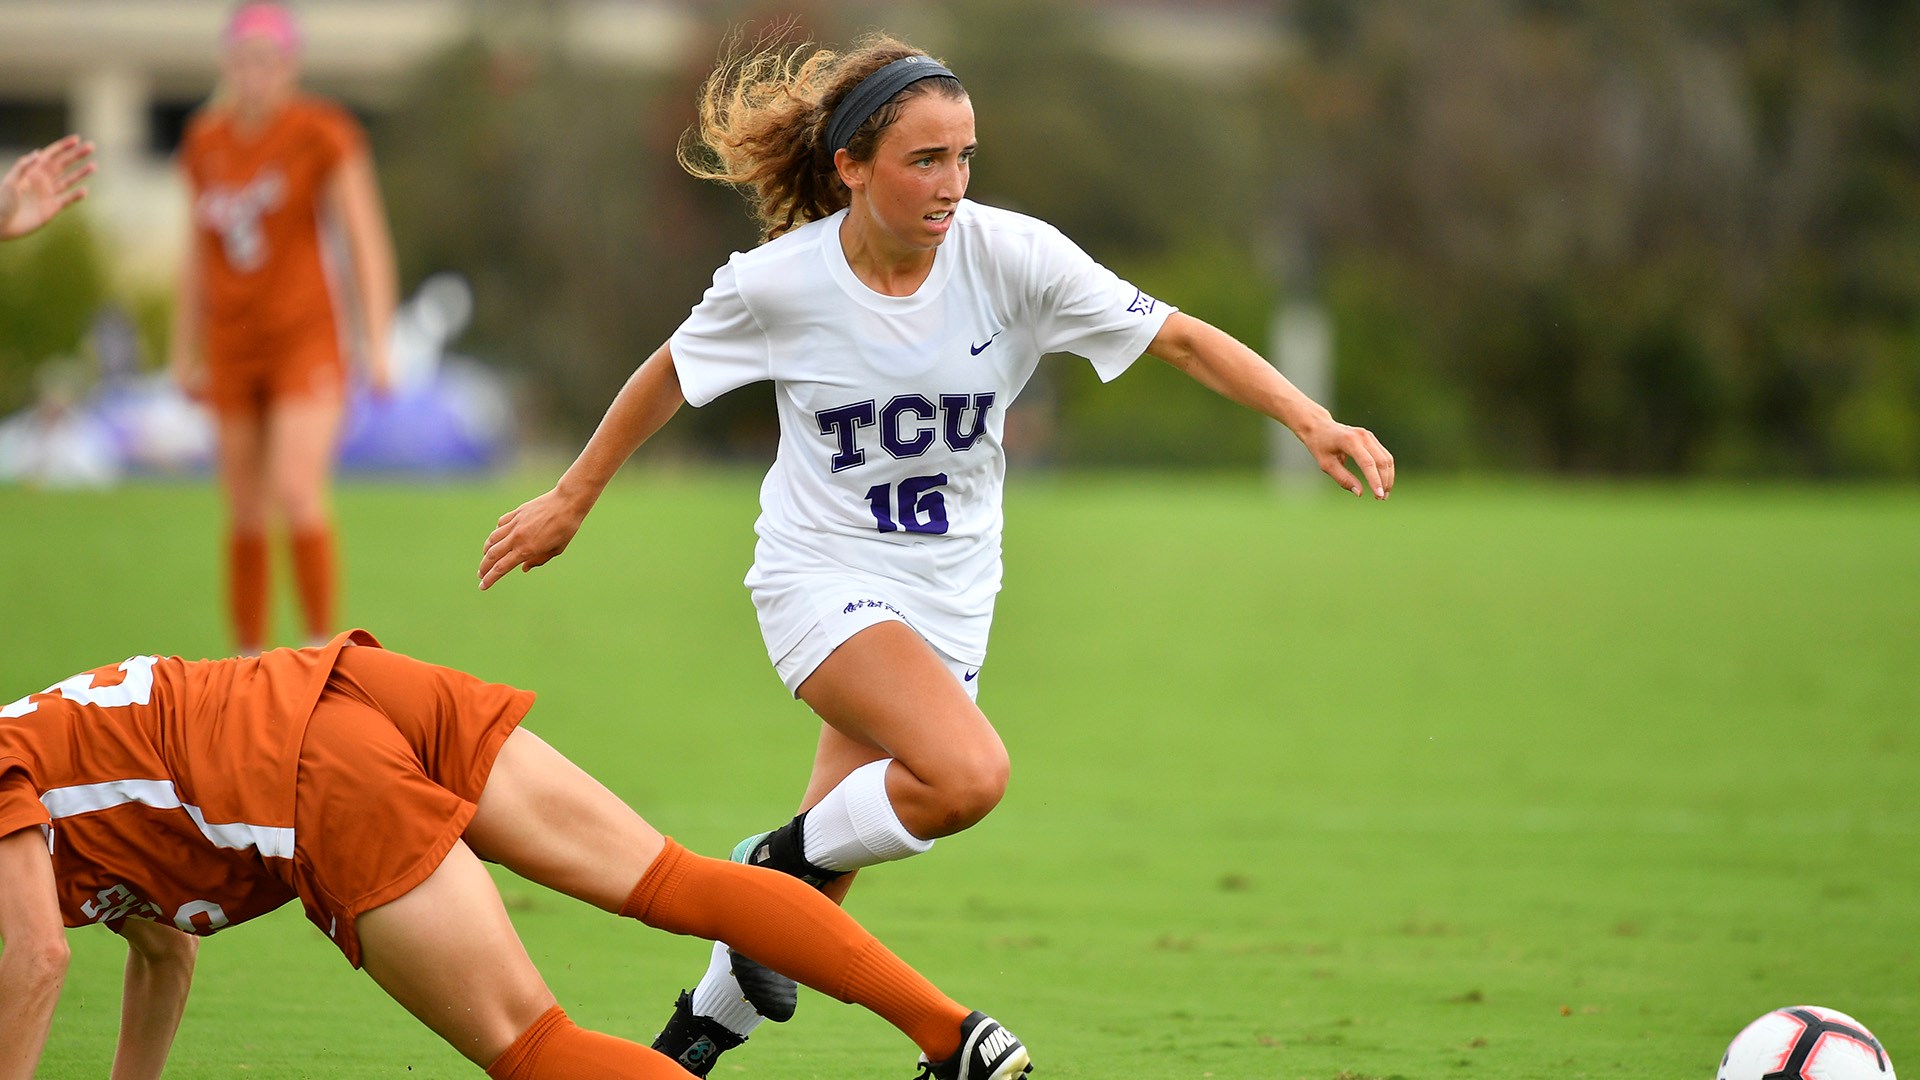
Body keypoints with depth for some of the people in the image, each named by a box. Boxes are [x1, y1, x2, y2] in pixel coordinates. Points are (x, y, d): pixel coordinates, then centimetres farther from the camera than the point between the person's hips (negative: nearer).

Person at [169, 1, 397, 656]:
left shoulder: (322, 135, -7)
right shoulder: (206, 143, 7)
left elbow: (367, 242, -6)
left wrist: (378, 346, -12)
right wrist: (184, 355, 16)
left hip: (307, 338, -5)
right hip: (234, 349, 5)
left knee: (297, 492, -20)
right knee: (245, 516, 6)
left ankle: (322, 648, -9)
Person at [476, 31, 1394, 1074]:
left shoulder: (1010, 254, -13)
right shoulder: (778, 283, -15)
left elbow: (1181, 338, -12)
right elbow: (670, 372, 4)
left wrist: (1314, 422, -24)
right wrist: (570, 500, 13)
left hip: (947, 593, 3)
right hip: (823, 575, -3)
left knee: (826, 870, 7)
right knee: (968, 774, -30)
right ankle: (779, 863, -4)